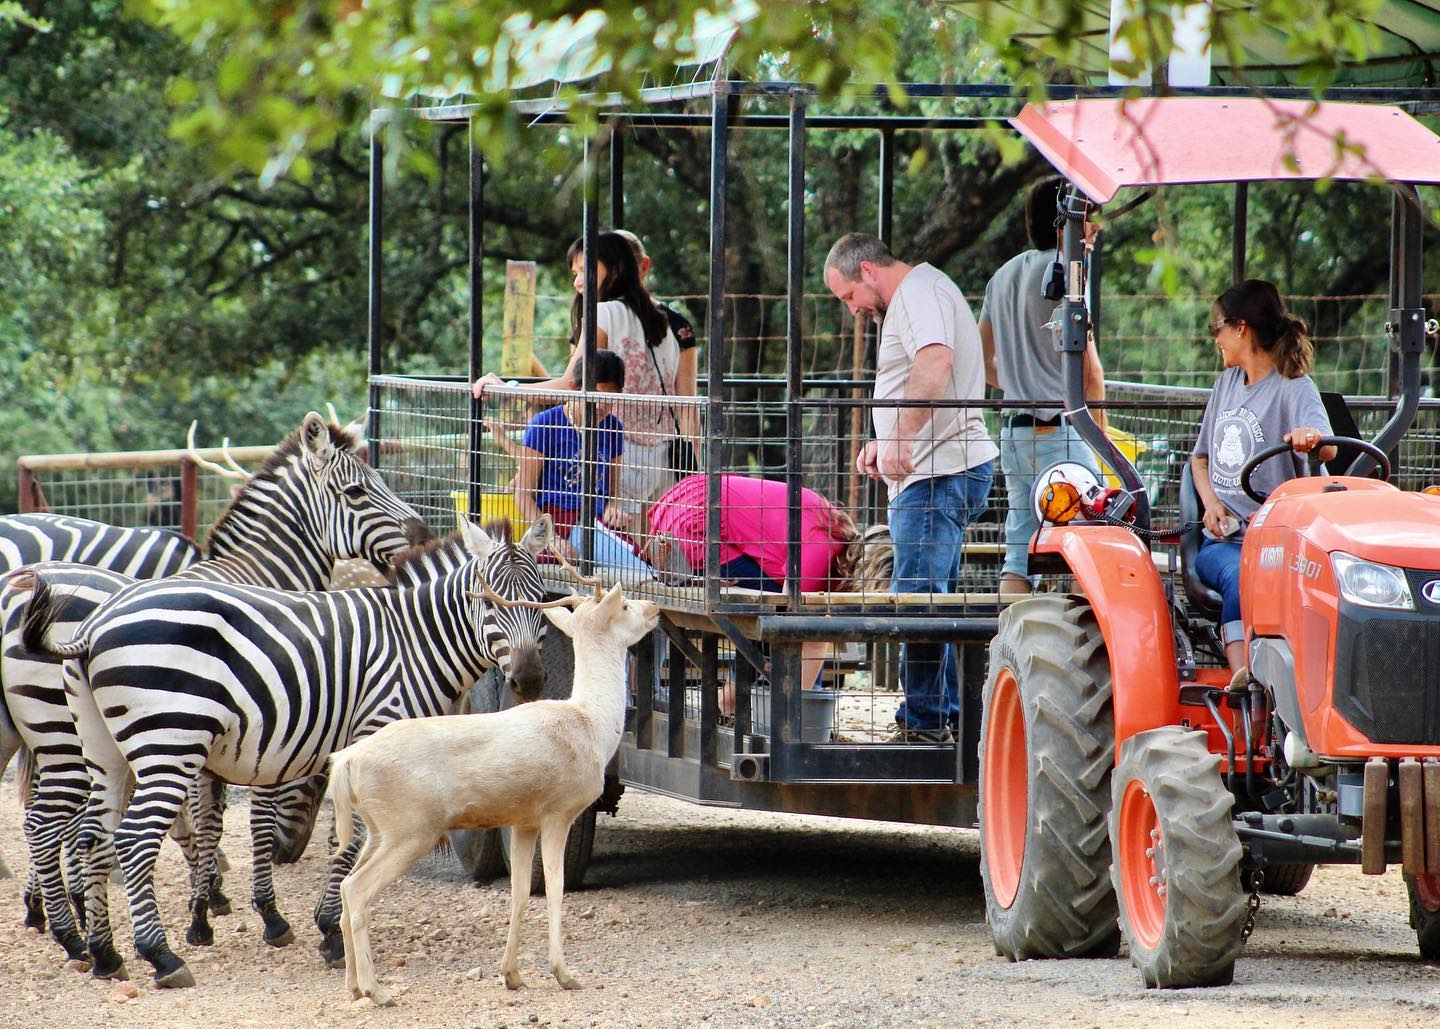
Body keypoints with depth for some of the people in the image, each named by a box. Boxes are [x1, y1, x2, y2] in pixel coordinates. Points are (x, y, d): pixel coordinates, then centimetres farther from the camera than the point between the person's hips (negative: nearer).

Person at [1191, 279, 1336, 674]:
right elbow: (1201, 456, 30)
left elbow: (1328, 450, -19)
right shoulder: (1228, 382, 21)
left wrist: (1311, 436, -46)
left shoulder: (1294, 388, 0)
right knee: (1239, 577, -33)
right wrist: (1211, 502, 7)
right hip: (1221, 541, 3)